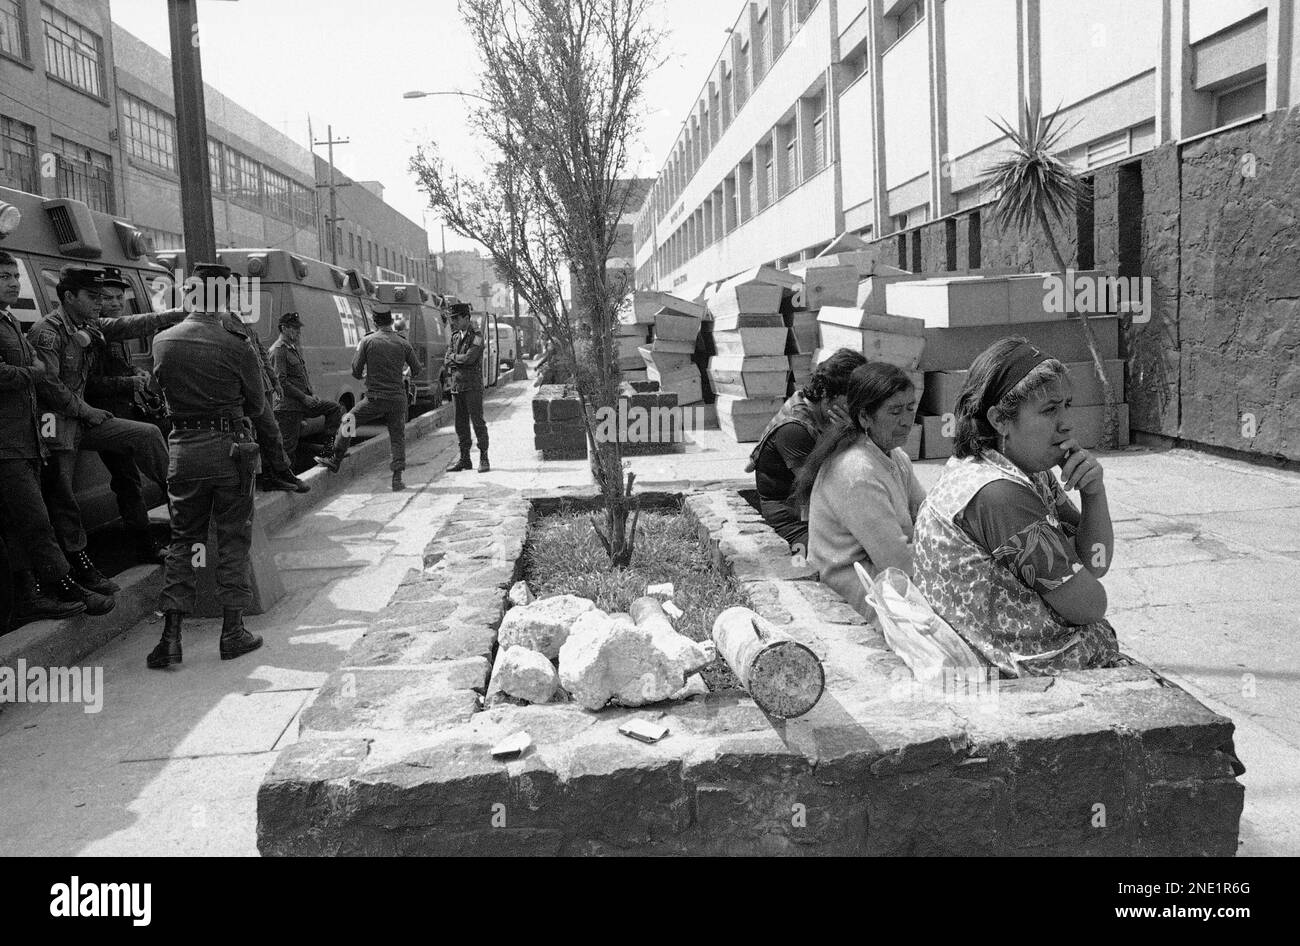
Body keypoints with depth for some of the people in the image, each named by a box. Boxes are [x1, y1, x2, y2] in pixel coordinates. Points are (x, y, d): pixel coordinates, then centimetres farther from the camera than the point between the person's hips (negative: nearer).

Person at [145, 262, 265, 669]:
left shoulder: (163, 342, 0)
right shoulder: (235, 345, -11)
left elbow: (165, 387, 12)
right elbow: (257, 402, -1)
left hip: (183, 448, 3)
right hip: (230, 447, -3)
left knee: (183, 538, 12)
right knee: (233, 538, 7)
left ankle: (171, 635, 7)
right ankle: (232, 631, 11)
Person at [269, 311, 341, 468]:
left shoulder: (294, 348, 19)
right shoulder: (278, 350, -12)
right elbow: (281, 382, -19)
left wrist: (311, 395, 10)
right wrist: (304, 397, -17)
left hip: (303, 402, 9)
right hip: (288, 406, -9)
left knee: (335, 409, 8)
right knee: (289, 446, -6)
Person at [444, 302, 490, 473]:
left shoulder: (476, 336, -6)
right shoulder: (455, 336, 15)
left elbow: (469, 358, -17)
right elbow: (448, 360, 9)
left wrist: (454, 357, -3)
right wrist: (461, 359, -8)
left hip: (472, 385, -6)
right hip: (456, 385, 6)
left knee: (477, 421, -5)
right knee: (461, 423, 8)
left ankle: (483, 458, 1)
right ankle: (464, 459, 14)